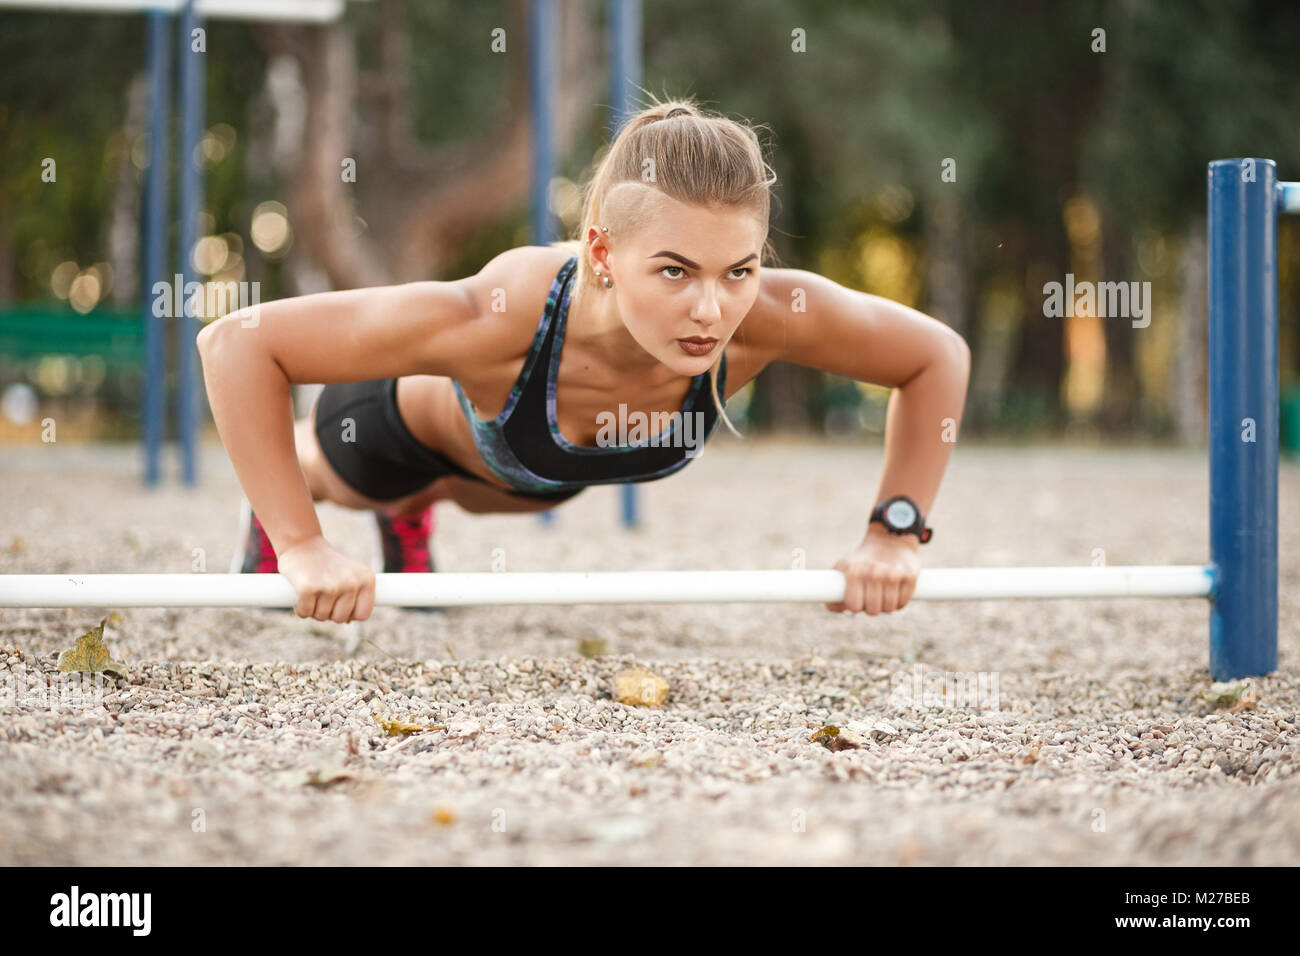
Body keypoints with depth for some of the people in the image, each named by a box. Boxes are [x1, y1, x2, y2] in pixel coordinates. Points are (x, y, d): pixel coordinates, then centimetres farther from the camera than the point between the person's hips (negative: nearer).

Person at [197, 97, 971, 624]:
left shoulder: (769, 316, -46)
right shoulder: (500, 317, -53)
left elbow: (940, 356, -26)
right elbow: (237, 343, -47)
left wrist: (895, 532, -32)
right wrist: (302, 546, -49)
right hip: (419, 408, -3)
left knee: (470, 492, 41)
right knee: (342, 481, 35)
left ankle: (411, 513, 75)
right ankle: (276, 510, 69)